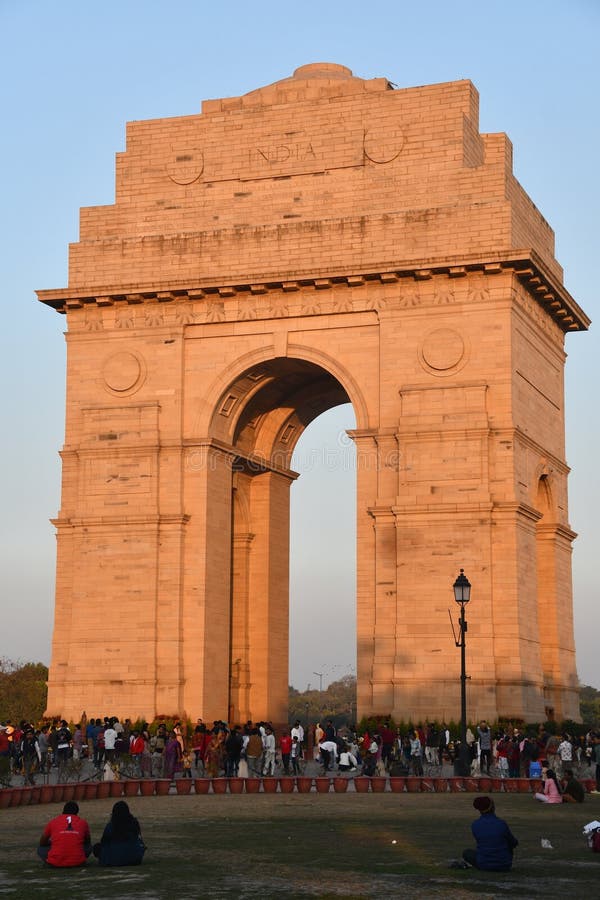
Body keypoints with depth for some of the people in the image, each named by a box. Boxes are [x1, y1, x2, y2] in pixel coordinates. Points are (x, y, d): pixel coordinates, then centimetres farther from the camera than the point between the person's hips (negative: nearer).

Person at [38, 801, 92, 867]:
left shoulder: (52, 822, 7)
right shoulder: (83, 823, 9)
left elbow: (42, 843, 19)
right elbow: (88, 842, 26)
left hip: (55, 863, -2)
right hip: (77, 862, 2)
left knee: (41, 849, 24)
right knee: (88, 847, 30)